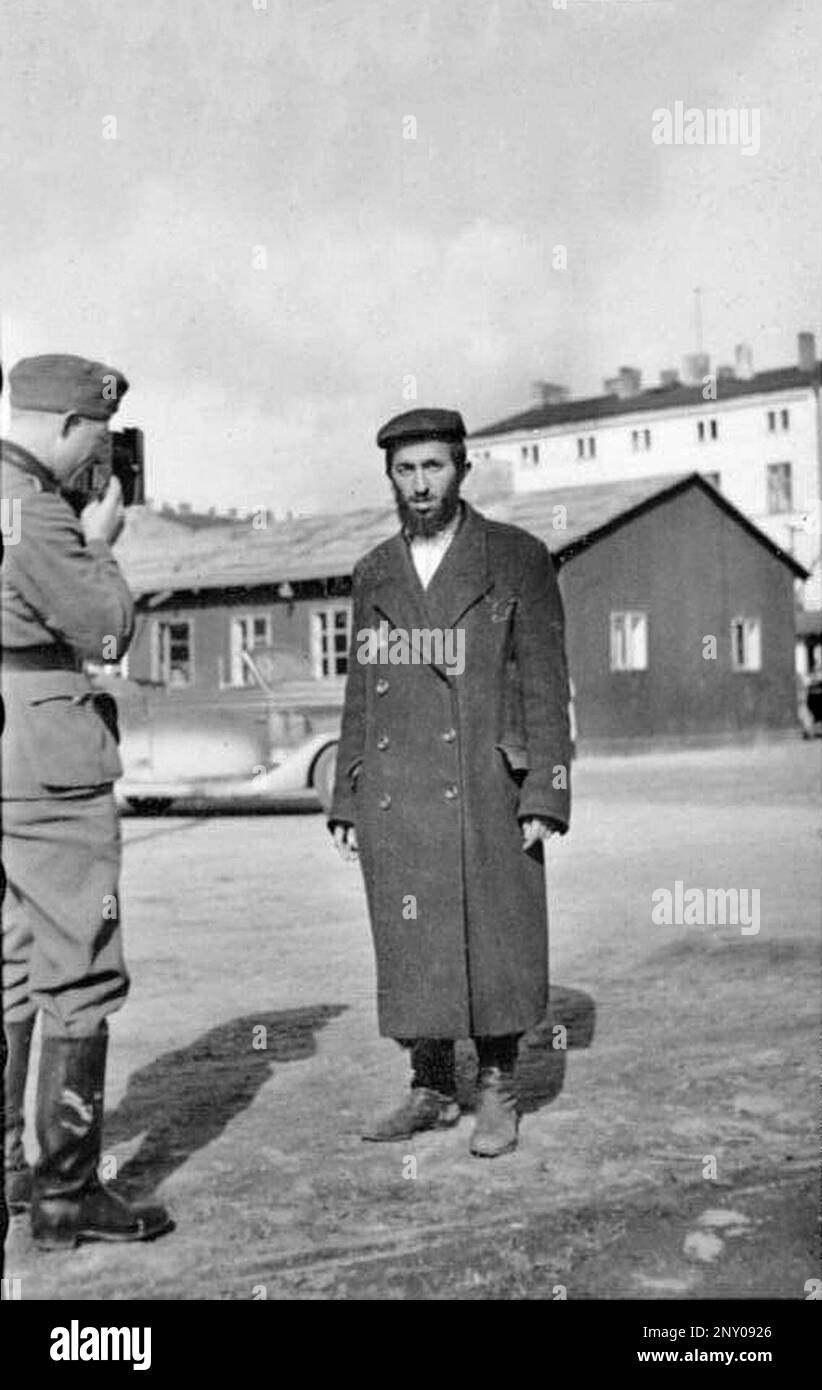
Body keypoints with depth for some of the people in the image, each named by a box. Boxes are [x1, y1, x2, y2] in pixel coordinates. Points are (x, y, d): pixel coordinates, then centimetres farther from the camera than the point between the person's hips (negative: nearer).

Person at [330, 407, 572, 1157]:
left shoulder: (517, 559, 0)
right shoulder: (374, 573, 12)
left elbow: (545, 685, -3)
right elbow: (362, 693, 14)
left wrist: (544, 799, -10)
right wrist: (347, 802, 10)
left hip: (484, 789, -3)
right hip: (395, 797, 4)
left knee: (493, 945, 3)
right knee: (410, 948, 7)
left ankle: (498, 1093, 19)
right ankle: (432, 1091, 22)